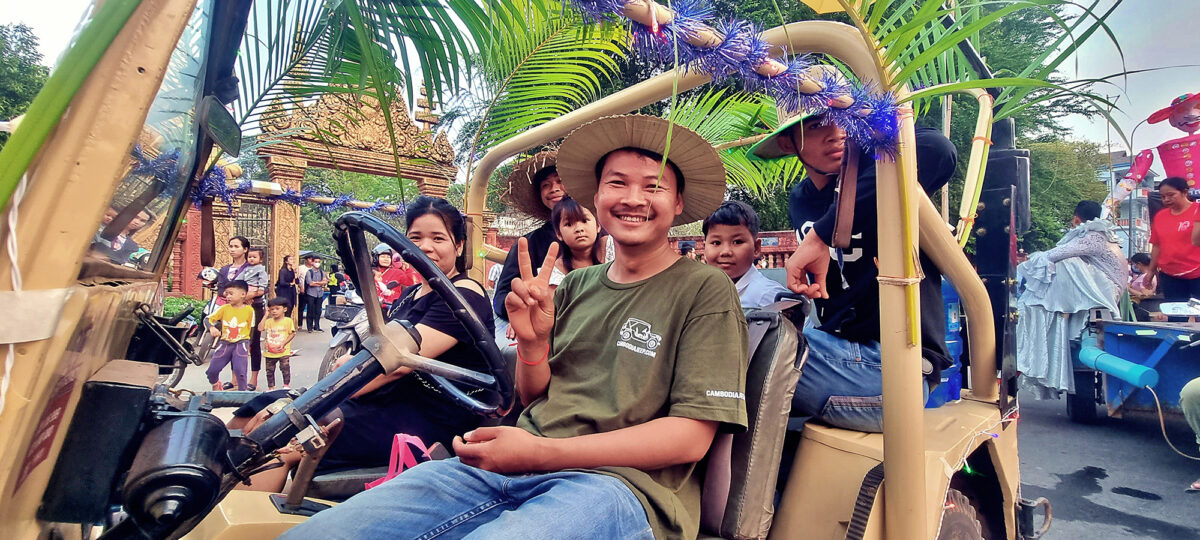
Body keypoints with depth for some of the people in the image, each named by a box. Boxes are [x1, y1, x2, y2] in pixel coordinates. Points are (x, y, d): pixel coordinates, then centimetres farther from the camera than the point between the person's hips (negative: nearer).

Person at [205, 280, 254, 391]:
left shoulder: (249, 310, -3)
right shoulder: (224, 308, 0)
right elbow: (208, 319, 2)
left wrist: (248, 347, 8)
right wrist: (211, 328, -21)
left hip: (241, 343, -3)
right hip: (225, 342, 3)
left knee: (240, 371, -16)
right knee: (212, 370, 5)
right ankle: (215, 384, 38)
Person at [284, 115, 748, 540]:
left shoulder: (706, 290, -1)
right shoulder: (578, 284, 16)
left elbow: (691, 437, -9)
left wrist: (540, 453, -16)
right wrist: (533, 341, -5)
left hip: (620, 481, -4)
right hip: (509, 467, 5)